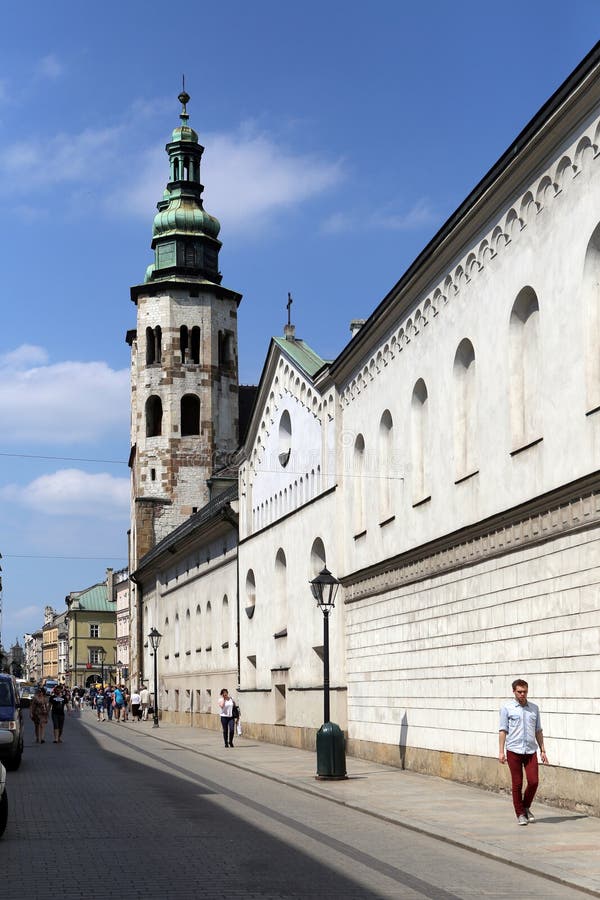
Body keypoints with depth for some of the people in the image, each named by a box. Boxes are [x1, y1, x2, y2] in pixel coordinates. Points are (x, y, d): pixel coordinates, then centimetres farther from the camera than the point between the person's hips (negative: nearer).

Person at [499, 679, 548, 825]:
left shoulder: (534, 708, 10)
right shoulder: (507, 708, 0)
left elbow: (538, 731, 15)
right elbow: (503, 730, -1)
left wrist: (543, 751, 10)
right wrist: (501, 751, -7)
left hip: (531, 751, 3)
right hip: (514, 751, -3)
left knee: (533, 781, -5)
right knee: (517, 784, 1)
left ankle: (526, 807, 19)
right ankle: (520, 814, 12)